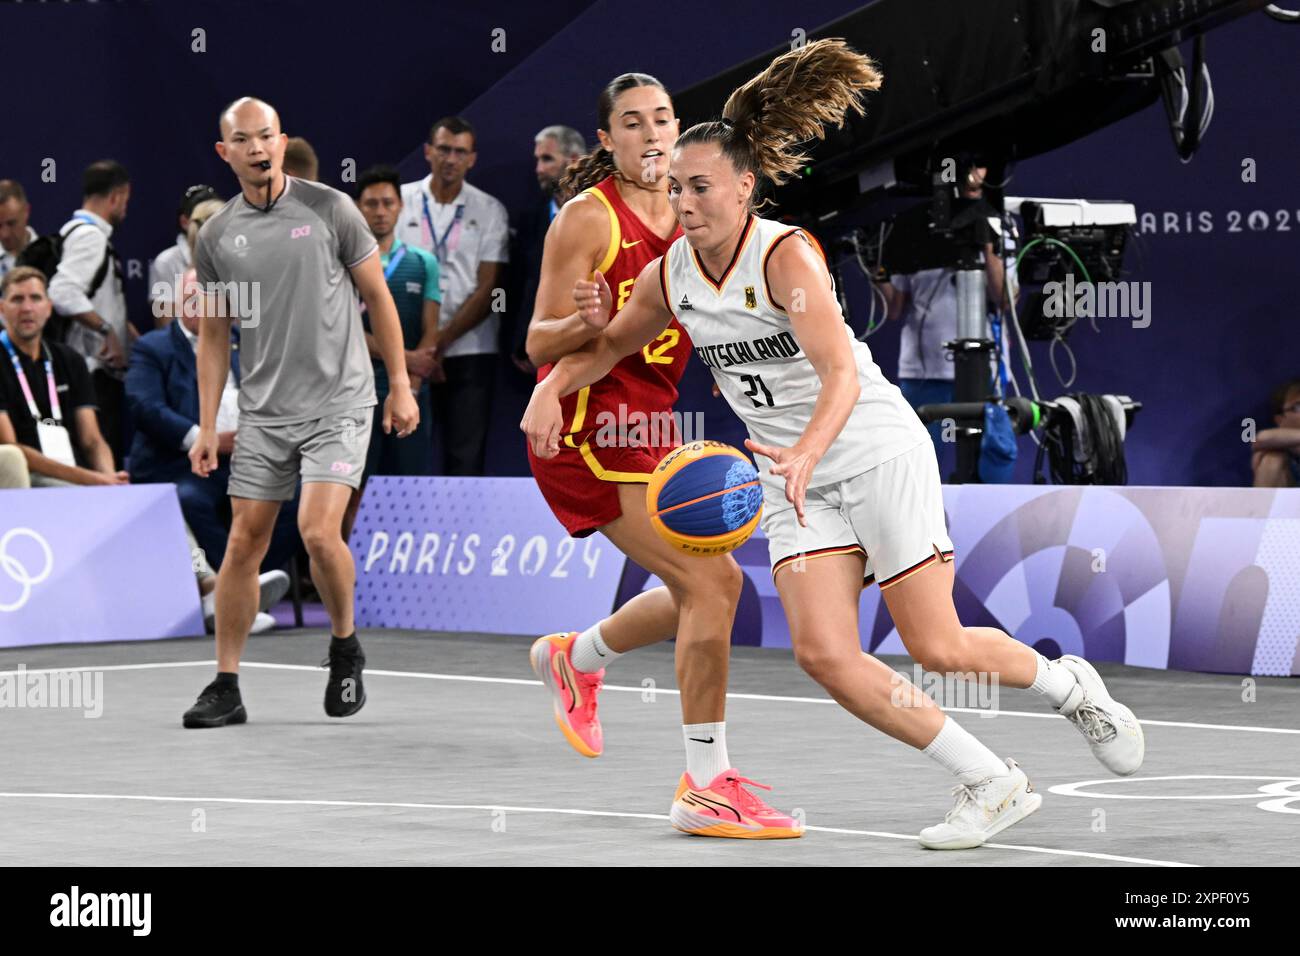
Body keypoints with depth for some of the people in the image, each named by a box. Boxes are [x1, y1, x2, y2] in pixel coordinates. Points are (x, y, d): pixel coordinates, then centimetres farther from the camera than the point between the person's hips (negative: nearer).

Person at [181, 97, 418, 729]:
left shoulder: (329, 209, -3)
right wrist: (207, 427, 7)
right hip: (263, 412, 3)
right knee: (244, 542, 2)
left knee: (318, 530, -17)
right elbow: (214, 333, 12)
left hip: (338, 404, -3)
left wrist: (401, 385, 0)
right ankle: (226, 687, 9)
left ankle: (345, 647, 8)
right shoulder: (215, 237, 5)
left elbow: (377, 297, 3)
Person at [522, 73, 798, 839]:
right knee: (709, 583, -16)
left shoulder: (689, 217, 9)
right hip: (590, 424, -8)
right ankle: (708, 782, -10)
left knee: (714, 583, 15)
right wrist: (584, 325, -33)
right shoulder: (589, 218, -12)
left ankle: (578, 658, 37)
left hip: (648, 420, 8)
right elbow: (539, 345, -13)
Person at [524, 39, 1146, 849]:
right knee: (823, 654, -12)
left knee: (936, 648, -7)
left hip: (879, 454, -6)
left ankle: (1067, 684, 25)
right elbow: (609, 347, 17)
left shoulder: (786, 254, -19)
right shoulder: (671, 275, 0)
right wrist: (550, 392, -3)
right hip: (796, 480, 6)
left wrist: (806, 451, -46)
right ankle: (991, 784, -3)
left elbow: (841, 374, -29)